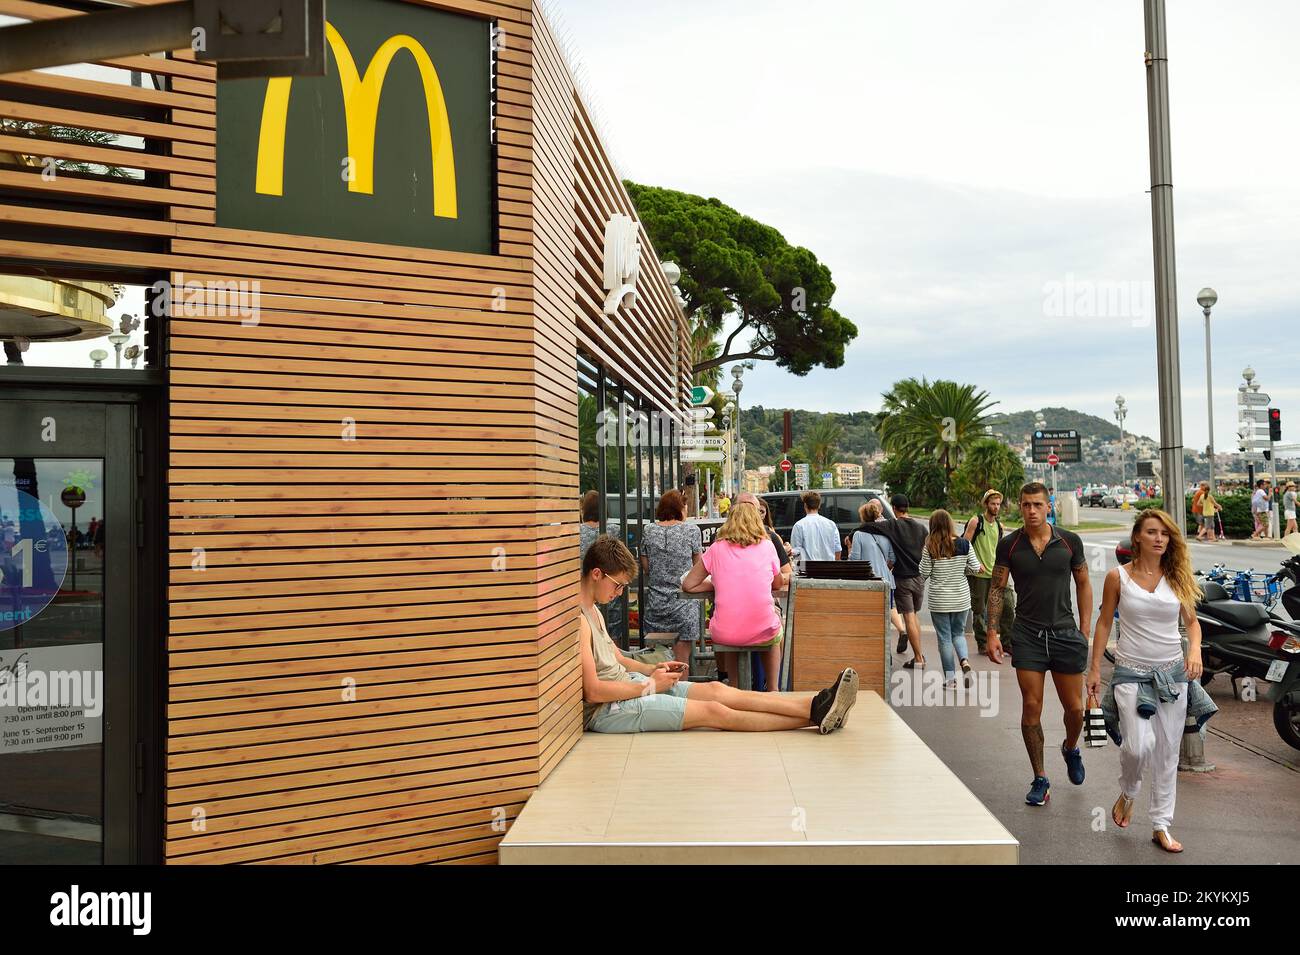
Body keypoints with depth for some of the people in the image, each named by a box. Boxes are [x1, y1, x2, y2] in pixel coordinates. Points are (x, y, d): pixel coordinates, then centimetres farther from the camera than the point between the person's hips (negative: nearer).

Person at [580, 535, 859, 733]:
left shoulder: (592, 611, 13)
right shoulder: (578, 619, -21)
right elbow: (593, 690, -24)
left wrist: (653, 669, 5)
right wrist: (650, 684, -12)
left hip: (627, 684, 10)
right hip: (606, 710, -10)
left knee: (716, 689, -3)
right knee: (712, 711, -12)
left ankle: (814, 706, -8)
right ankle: (816, 718, -9)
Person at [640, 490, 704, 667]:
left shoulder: (647, 531, 2)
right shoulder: (692, 530, -6)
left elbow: (646, 567, 8)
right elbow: (698, 565, 3)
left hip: (655, 604, 3)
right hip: (683, 604, -3)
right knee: (681, 662, 2)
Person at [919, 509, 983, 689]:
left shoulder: (930, 547, -12)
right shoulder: (964, 544, -7)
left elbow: (924, 574, -8)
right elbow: (975, 568, -3)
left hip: (939, 600, -2)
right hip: (961, 598, 2)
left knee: (944, 638, 7)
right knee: (958, 633, 20)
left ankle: (950, 679, 10)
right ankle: (965, 660, -6)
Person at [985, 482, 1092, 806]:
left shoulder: (1070, 541, 0)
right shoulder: (1009, 545, -1)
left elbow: (1083, 584, 9)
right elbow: (997, 589, 4)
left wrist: (1084, 630, 4)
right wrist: (992, 633, -3)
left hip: (1065, 632, 1)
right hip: (1027, 636, -1)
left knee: (1074, 708, 7)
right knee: (1031, 707, -3)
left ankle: (1071, 748, 41)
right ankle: (1040, 779, 10)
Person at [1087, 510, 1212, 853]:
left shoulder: (1177, 577, 4)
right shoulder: (1118, 577, -3)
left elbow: (1192, 621, 13)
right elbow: (1104, 622, 3)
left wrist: (1195, 649, -8)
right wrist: (1094, 668, 1)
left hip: (1173, 673, 3)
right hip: (1131, 672, -3)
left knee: (1167, 753, 6)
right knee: (1139, 745, -17)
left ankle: (1161, 825, 19)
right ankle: (1128, 793, 16)